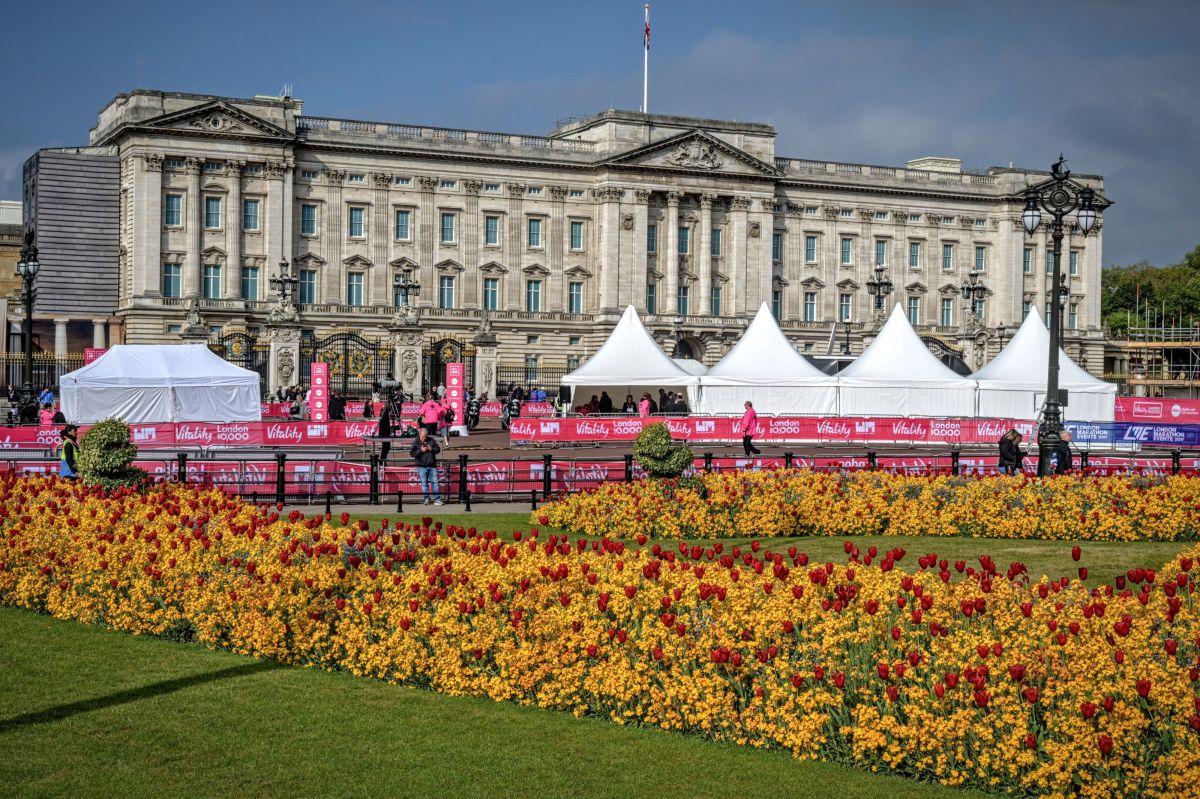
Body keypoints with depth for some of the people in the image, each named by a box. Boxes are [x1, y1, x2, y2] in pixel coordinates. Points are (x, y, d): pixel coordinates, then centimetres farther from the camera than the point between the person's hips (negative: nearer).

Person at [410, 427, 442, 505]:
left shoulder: (431, 440, 7)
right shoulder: (415, 442, 0)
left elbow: (438, 449, 10)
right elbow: (412, 453, -5)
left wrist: (431, 449, -9)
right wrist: (421, 450, -16)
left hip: (432, 465, 2)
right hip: (422, 466, -2)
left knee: (435, 482, 0)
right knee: (424, 483, 1)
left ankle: (437, 499, 1)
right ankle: (426, 498, 9)